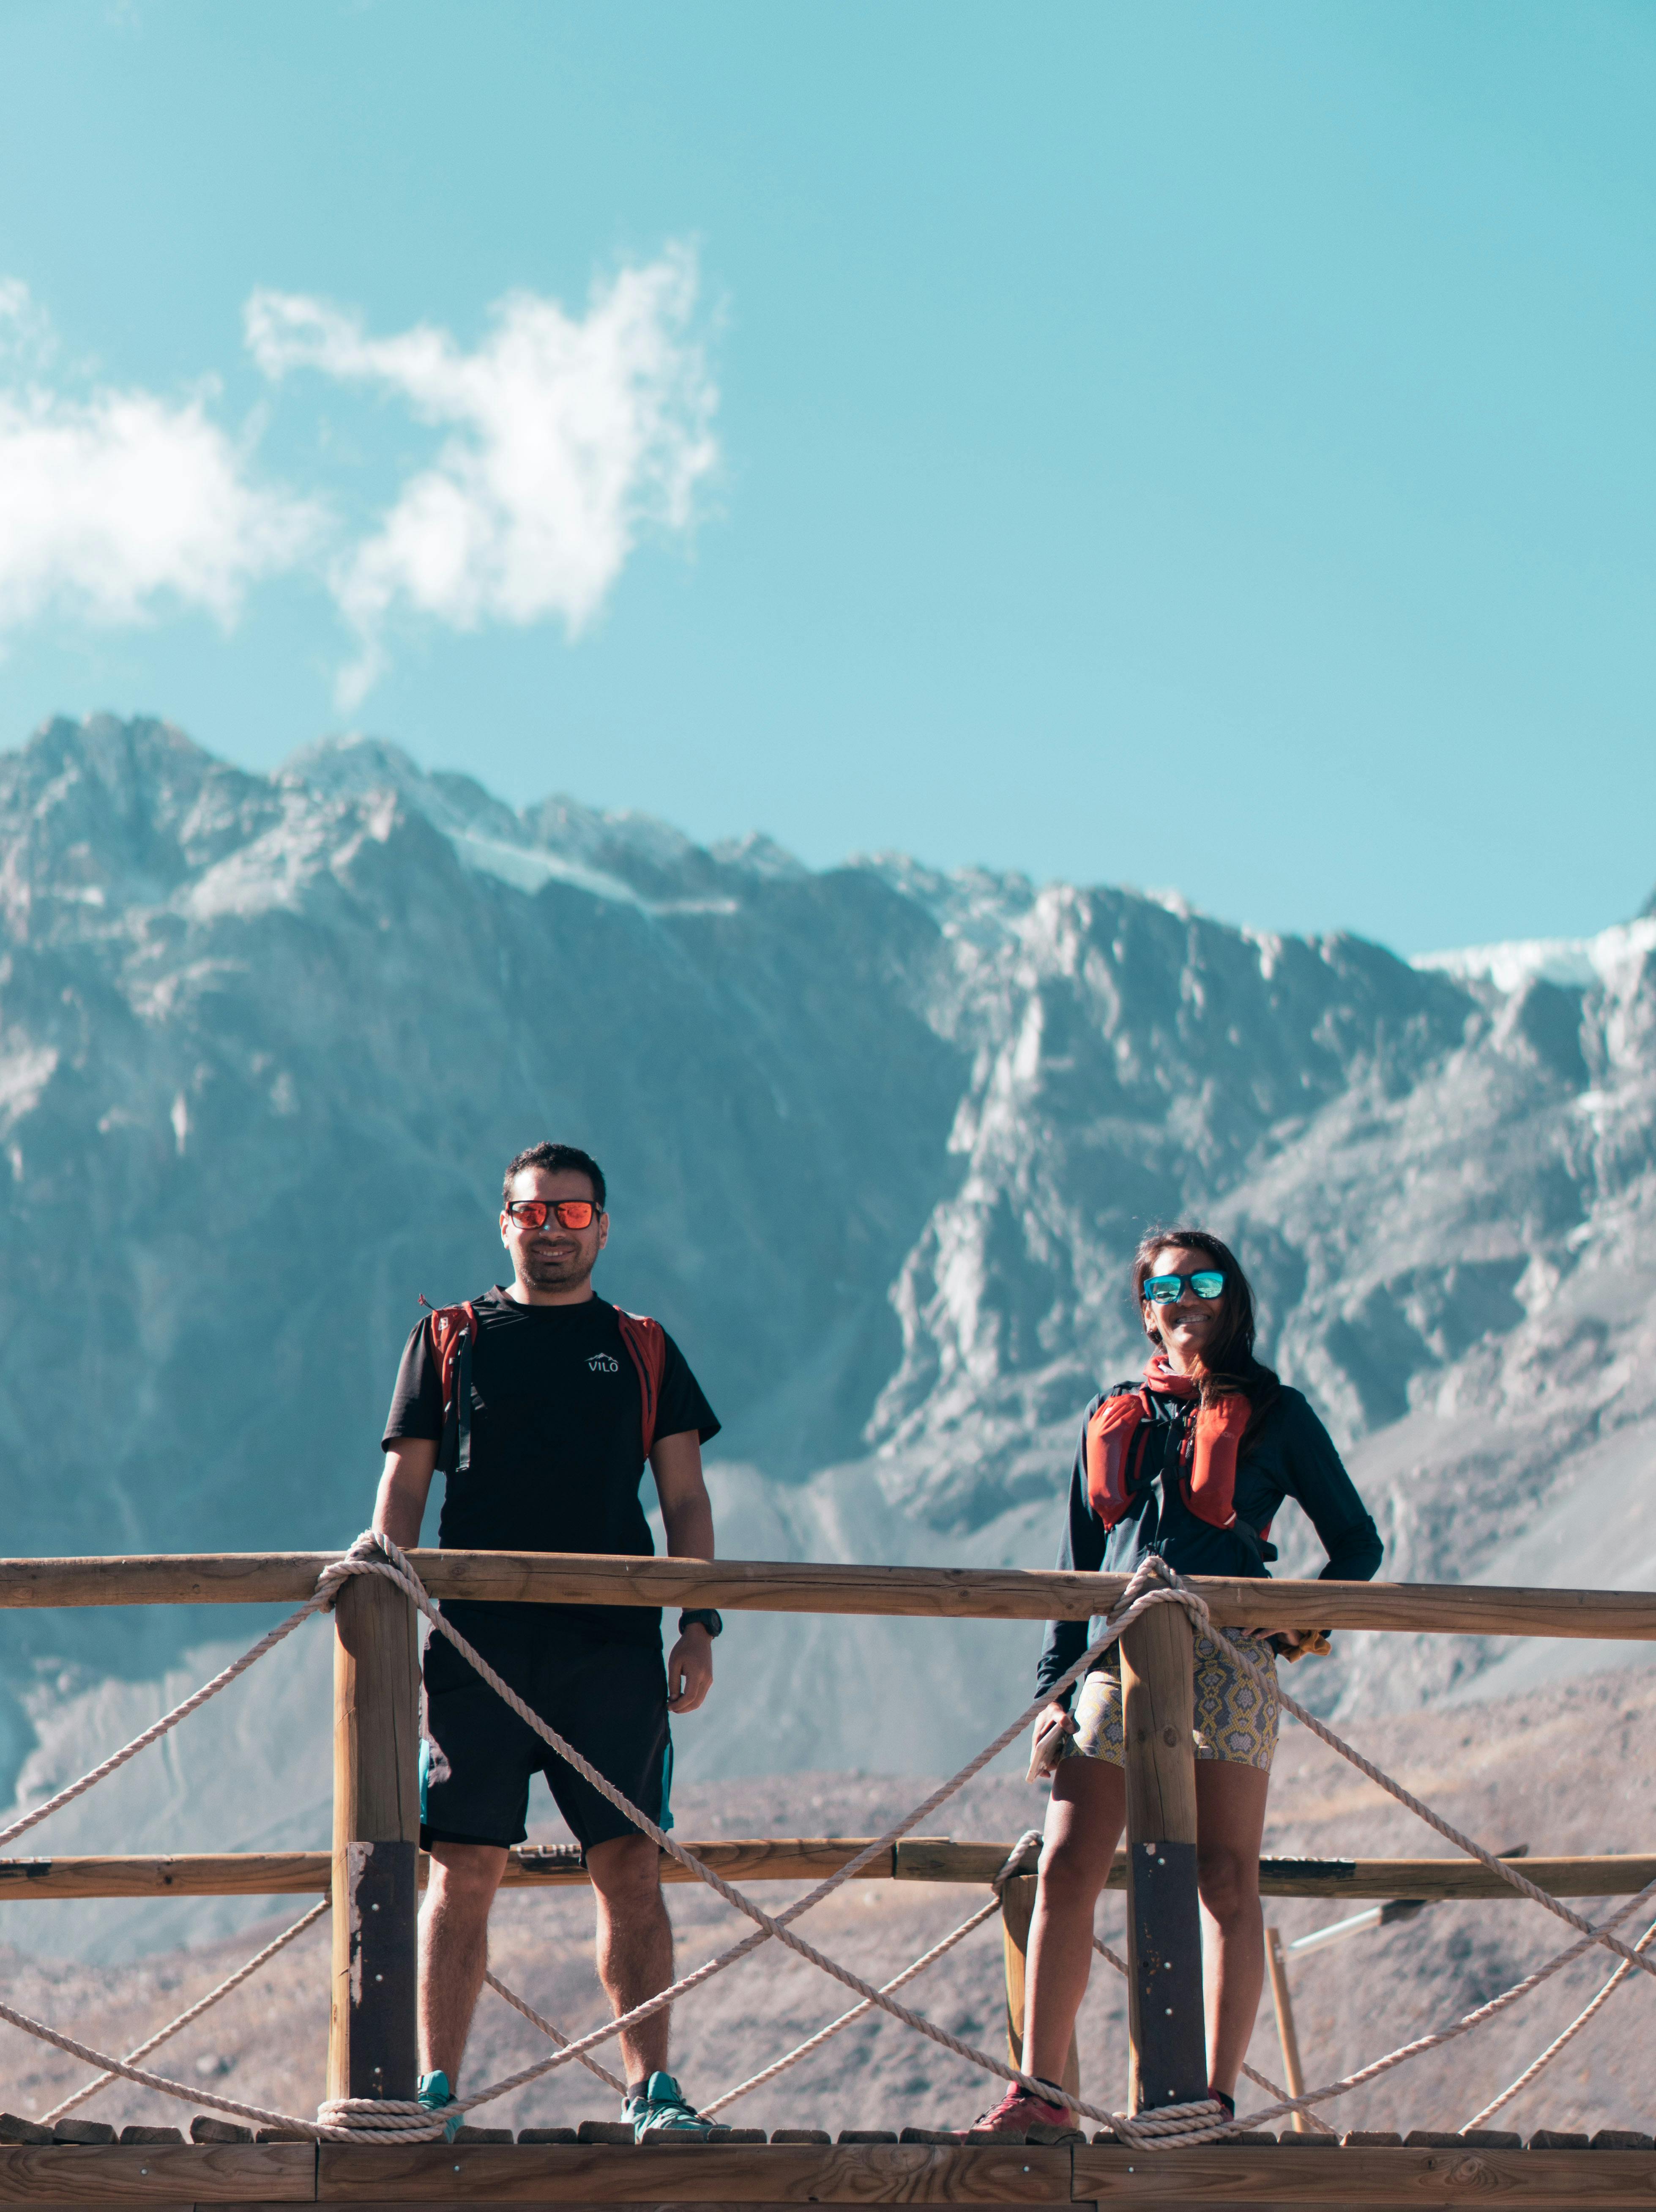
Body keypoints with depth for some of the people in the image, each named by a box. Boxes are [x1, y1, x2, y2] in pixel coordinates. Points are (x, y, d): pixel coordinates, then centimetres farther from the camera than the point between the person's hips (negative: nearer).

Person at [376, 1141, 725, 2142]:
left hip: (614, 1644, 1)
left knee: (633, 1870, -5)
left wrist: (700, 1626, 1)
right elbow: (404, 1489, 10)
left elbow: (685, 1498, 13)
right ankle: (438, 2089, 1)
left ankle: (652, 2086, -3)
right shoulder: (449, 1340, 13)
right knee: (464, 1870, -3)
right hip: (478, 1638, 0)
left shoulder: (643, 1348, 15)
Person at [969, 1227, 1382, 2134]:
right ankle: (1040, 2092, -1)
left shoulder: (1274, 1415, 11)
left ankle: (1217, 2098, -6)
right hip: (1117, 1659, 3)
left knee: (1225, 1878, -7)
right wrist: (1052, 1691, 11)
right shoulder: (1109, 1418, 20)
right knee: (1064, 1871, -5)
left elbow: (1358, 1542, 12)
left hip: (1224, 1659, -3)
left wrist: (1309, 1617, -6)